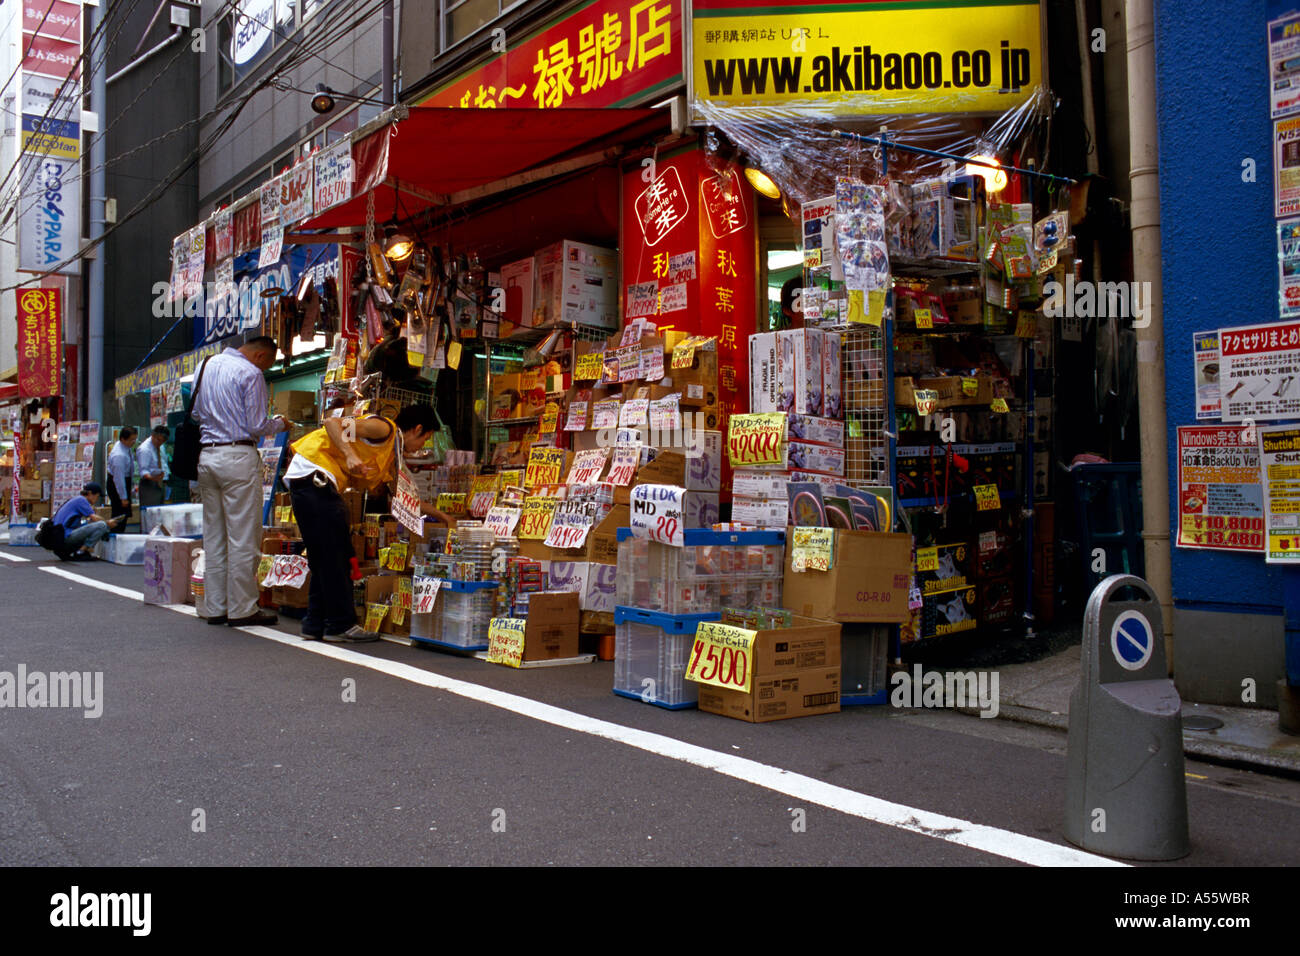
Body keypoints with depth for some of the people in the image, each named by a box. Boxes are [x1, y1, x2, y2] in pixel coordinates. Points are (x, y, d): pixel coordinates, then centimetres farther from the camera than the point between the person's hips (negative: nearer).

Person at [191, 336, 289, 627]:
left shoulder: (209, 365, 15)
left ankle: (215, 607, 15)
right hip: (238, 455, -8)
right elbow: (256, 426, -10)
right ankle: (242, 609, 0)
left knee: (213, 536, 11)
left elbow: (195, 413, 21)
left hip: (206, 455, 8)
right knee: (243, 537, -3)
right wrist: (279, 424, 8)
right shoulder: (250, 373, -8)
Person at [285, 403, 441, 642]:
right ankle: (340, 625, -1)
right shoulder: (385, 428, -7)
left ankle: (316, 624, 18)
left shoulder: (391, 456, 21)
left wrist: (436, 513, 31)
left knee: (326, 559, 12)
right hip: (313, 473, -10)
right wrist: (350, 455, -28)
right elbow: (332, 423, -16)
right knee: (333, 557, -7)